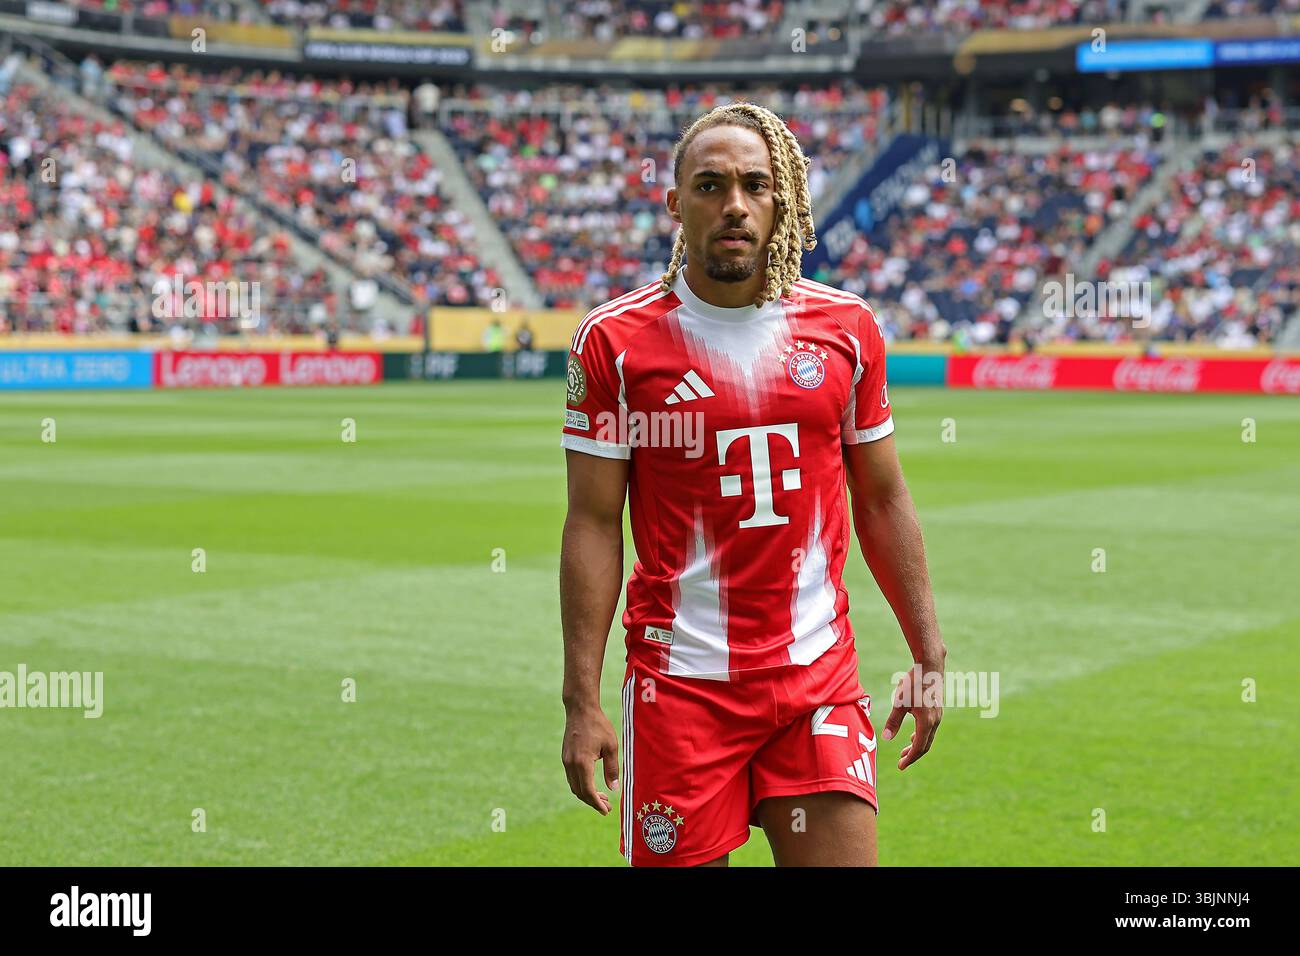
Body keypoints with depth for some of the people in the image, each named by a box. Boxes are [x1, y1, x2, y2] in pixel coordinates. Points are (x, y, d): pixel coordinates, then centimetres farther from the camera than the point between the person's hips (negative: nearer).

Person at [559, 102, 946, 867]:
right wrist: (582, 702, -7)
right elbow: (593, 525, -3)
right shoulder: (614, 340, -3)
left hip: (820, 679, 2)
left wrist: (929, 656, 10)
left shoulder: (846, 327, 5)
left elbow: (882, 502, 13)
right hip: (679, 682, -2)